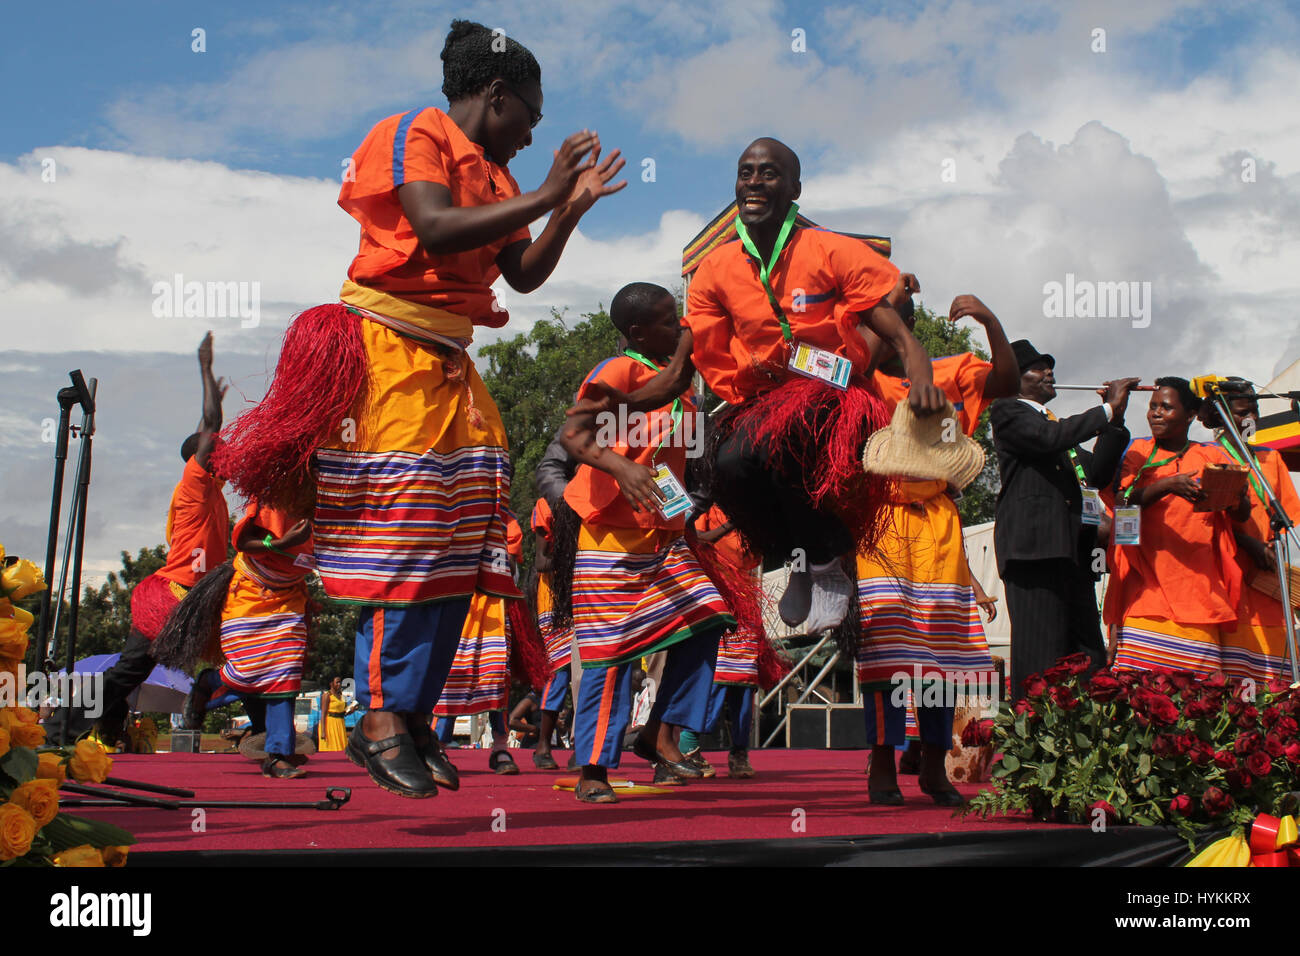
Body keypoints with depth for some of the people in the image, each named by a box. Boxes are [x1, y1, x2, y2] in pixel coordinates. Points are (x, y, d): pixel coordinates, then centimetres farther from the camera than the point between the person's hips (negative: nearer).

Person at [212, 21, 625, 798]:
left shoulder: (493, 177, 20)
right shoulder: (416, 135, -3)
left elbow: (525, 274, 19)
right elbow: (436, 230, -20)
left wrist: (571, 209, 8)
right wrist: (543, 196, -17)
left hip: (450, 359, 9)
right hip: (392, 344, -9)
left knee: (458, 540, 2)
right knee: (402, 526, -13)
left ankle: (415, 715, 7)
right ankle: (382, 717, -9)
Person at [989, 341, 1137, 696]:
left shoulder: (1059, 425, 29)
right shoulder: (1006, 411, 5)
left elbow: (1097, 474, 20)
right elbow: (1049, 438, -15)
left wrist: (1115, 420, 10)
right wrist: (1107, 410, -8)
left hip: (1072, 552, 8)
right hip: (1034, 546, -8)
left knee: (1088, 661, 1)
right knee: (1039, 660, -13)